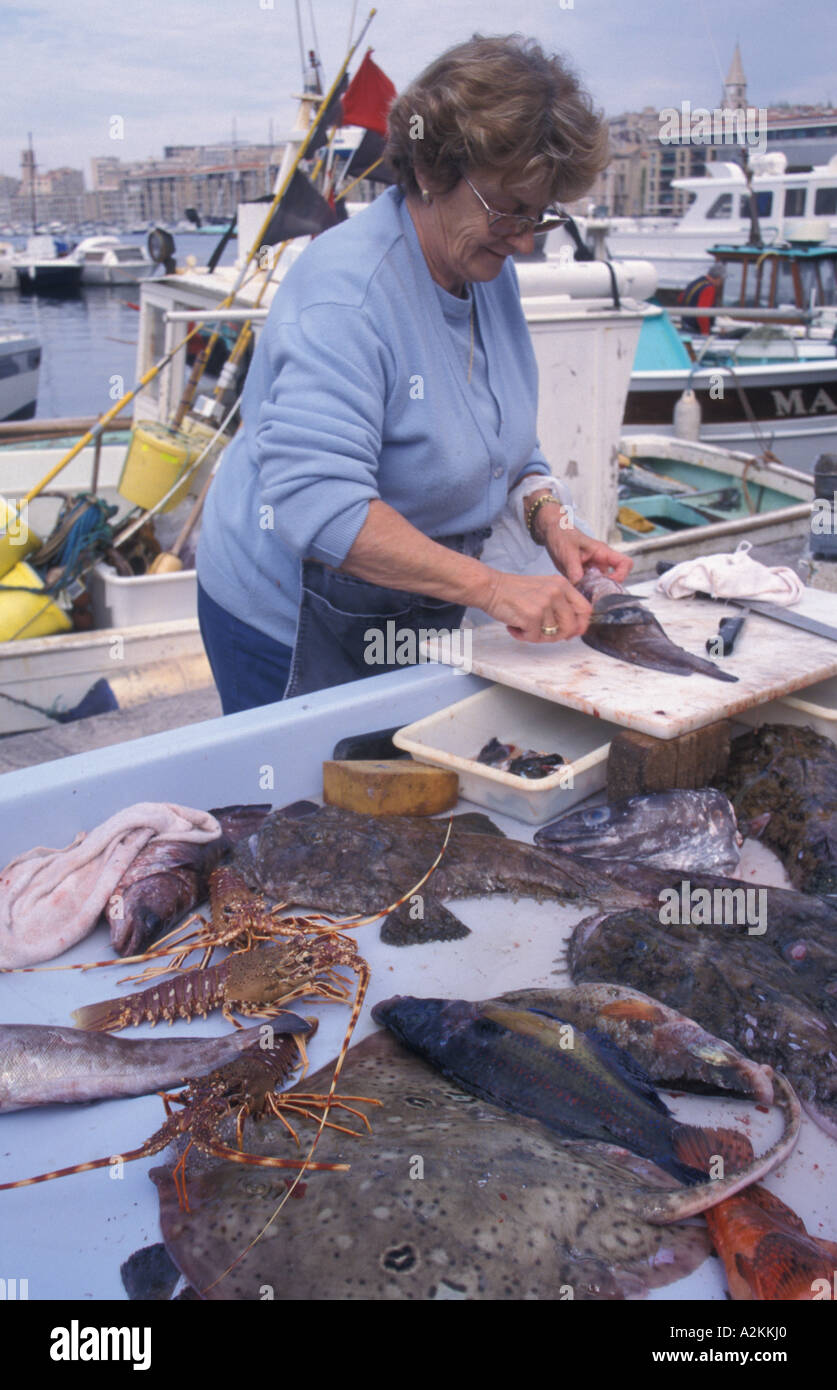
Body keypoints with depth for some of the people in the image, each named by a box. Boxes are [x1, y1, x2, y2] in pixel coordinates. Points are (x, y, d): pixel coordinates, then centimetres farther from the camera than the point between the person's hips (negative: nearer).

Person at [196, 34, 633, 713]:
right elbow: (315, 503, -34)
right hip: (293, 629, -7)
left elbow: (505, 439, 16)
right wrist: (494, 587, -35)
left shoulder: (490, 268, 3)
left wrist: (551, 520, -5)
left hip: (413, 616, 8)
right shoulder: (343, 290, -24)